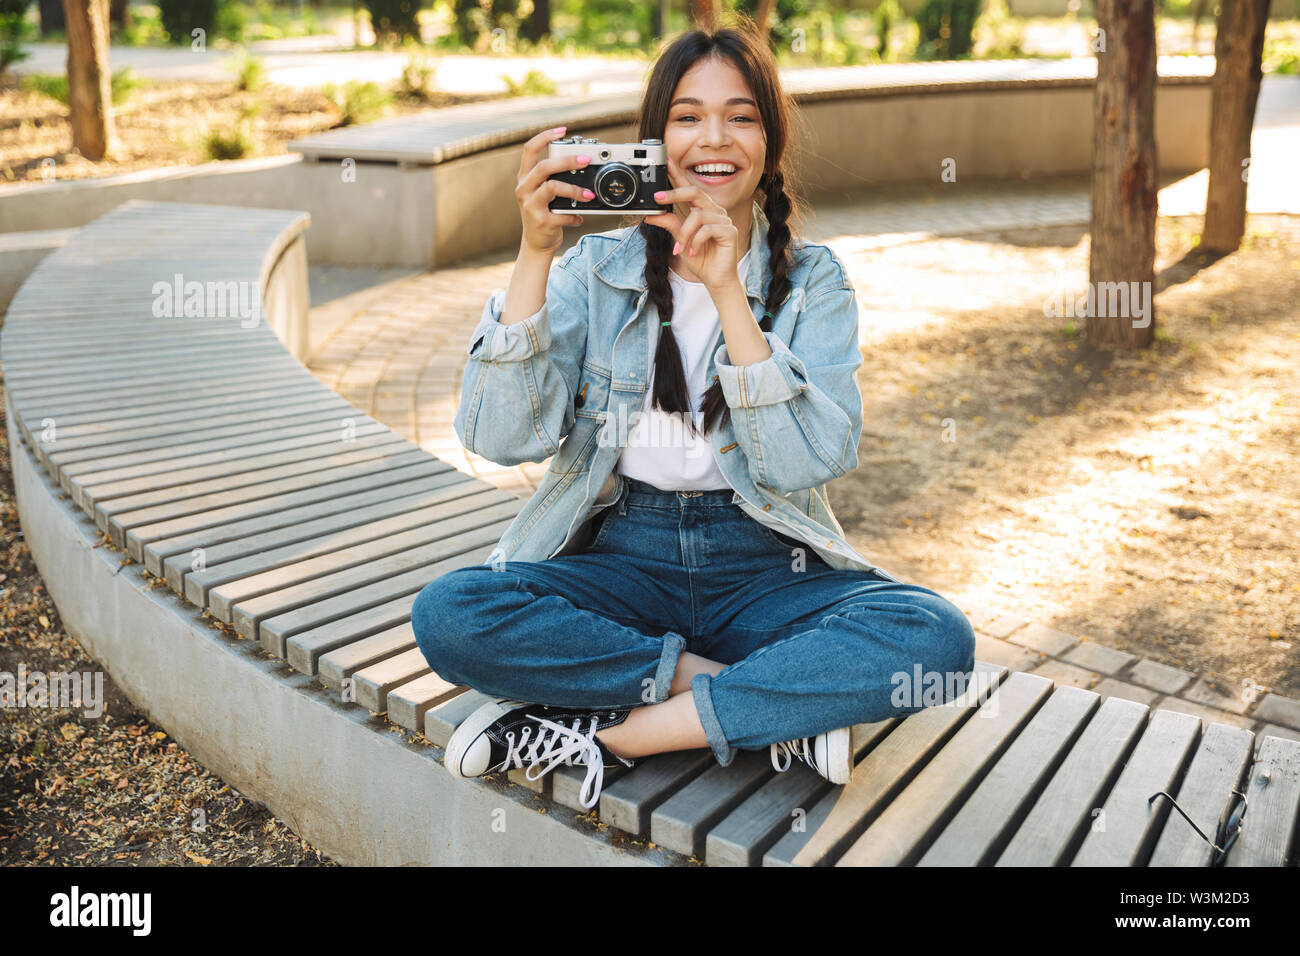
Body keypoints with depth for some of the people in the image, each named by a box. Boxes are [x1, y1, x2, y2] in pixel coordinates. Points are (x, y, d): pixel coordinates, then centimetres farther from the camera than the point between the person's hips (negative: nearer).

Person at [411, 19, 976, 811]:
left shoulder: (811, 279, 3)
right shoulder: (597, 266, 3)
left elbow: (811, 463, -14)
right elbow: (501, 437, -11)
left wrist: (727, 289, -20)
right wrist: (535, 251, -17)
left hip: (762, 568, 0)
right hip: (620, 560, 1)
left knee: (936, 636, -27)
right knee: (450, 613, -27)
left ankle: (607, 733, -19)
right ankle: (783, 705, -17)